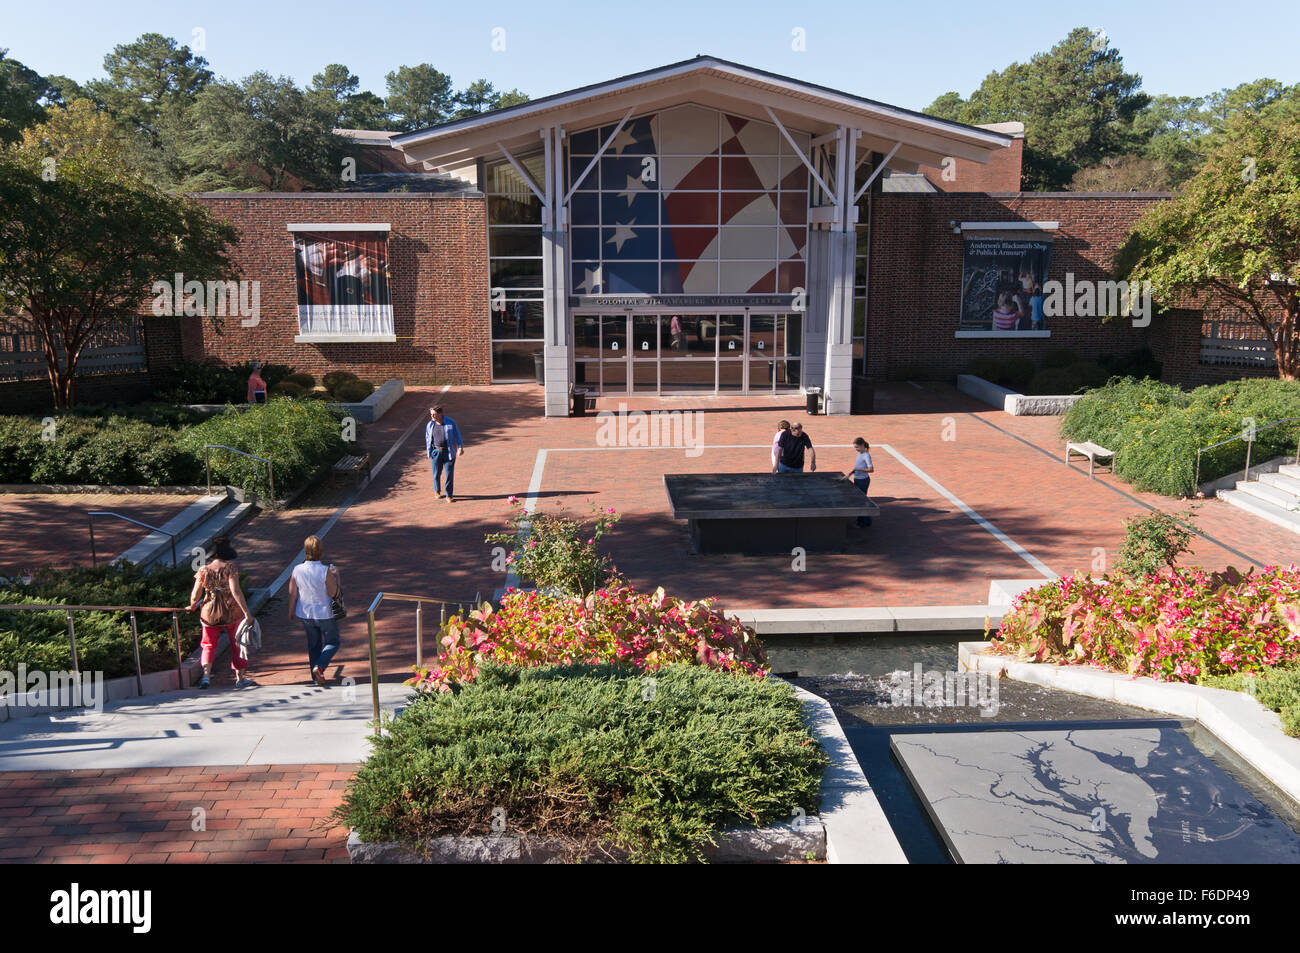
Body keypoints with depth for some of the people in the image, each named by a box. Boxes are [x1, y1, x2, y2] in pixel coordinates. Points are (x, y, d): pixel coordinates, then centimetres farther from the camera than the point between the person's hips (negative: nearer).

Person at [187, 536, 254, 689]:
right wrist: (247, 613, -20)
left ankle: (206, 674, -5)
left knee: (209, 644, 15)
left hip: (210, 613, 2)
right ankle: (240, 678, 20)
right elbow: (235, 591, -21)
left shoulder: (203, 569, -4)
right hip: (231, 612, -2)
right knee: (236, 644, 13)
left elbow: (195, 595, -2)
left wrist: (192, 607, 20)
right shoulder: (230, 567, -13)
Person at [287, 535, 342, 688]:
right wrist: (336, 577, -2)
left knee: (313, 645, 20)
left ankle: (316, 678, 27)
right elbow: (334, 593, -16)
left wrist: (291, 612, 13)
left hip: (306, 614, 4)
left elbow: (293, 594, -3)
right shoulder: (325, 571, -24)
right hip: (325, 614, -4)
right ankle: (319, 667, -6)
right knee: (332, 642, 15)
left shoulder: (297, 570, -12)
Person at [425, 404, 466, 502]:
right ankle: (437, 491, 33)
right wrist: (429, 455, 8)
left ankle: (449, 496, 10)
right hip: (436, 452, 2)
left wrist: (460, 448, -13)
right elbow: (428, 440, 9)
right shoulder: (430, 425, 2)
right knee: (436, 474, 8)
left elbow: (457, 435, -2)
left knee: (449, 474, -1)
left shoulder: (450, 423, -5)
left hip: (449, 452, -2)